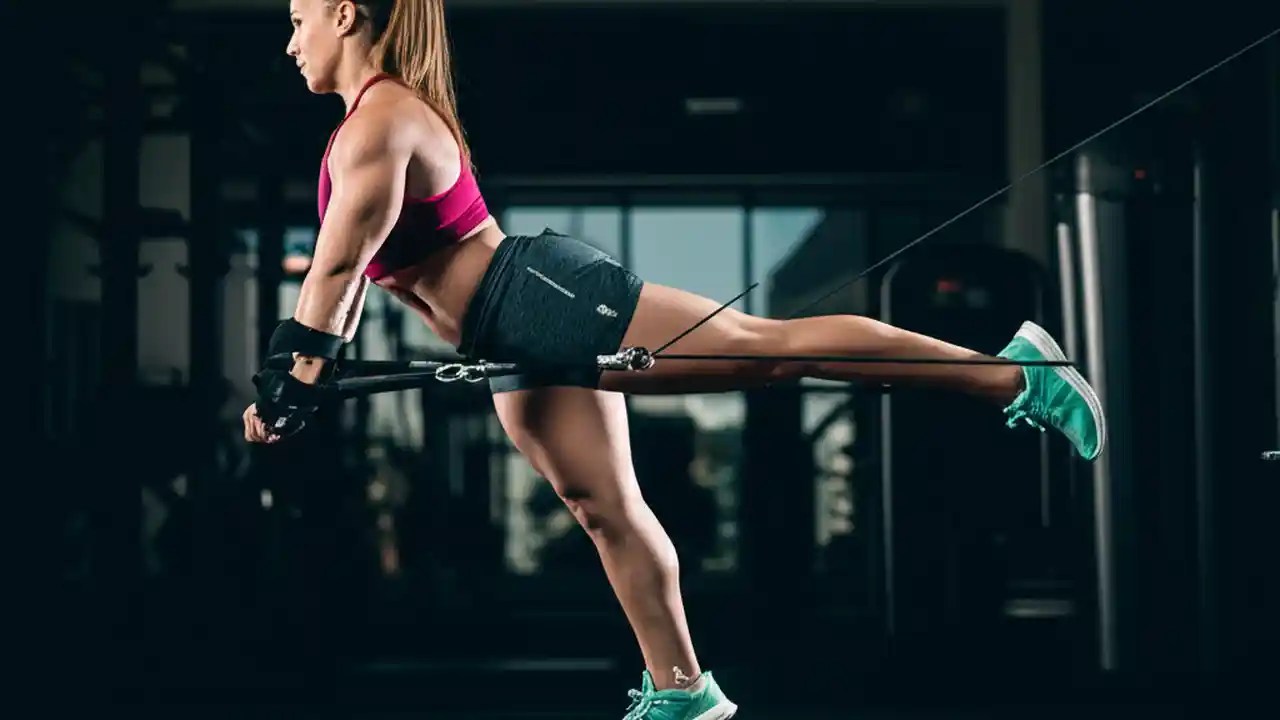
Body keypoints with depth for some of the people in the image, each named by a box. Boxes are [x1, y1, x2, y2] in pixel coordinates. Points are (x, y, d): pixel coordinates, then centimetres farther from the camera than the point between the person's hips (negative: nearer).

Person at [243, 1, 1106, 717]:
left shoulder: (380, 123, -15)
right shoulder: (375, 118, 18)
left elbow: (341, 267, -21)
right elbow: (356, 267, 27)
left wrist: (290, 385, -17)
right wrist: (295, 379, 29)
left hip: (546, 300, -11)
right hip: (520, 339, 11)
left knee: (771, 344, -10)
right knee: (606, 508, 13)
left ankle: (1013, 372, -6)